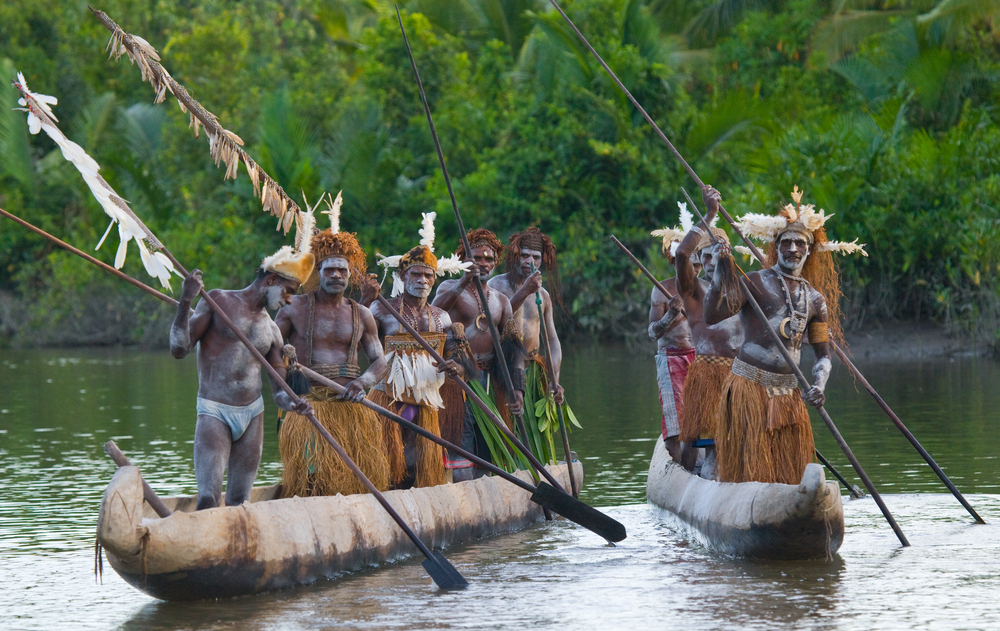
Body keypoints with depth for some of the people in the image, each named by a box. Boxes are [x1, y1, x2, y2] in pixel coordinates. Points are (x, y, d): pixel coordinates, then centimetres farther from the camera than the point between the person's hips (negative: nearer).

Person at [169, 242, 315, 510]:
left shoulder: (271, 330, 15)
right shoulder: (219, 301, 0)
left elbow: (279, 391, 13)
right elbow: (179, 349, -8)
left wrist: (293, 404, -11)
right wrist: (185, 302, -20)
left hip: (253, 415, 5)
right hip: (214, 412, -5)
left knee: (238, 503, 3)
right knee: (208, 500, -19)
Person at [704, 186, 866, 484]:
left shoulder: (815, 300, 13)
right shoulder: (755, 282, -1)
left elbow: (823, 355, 13)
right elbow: (712, 316, -14)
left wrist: (818, 387, -8)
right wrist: (721, 271, -24)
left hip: (789, 394, 5)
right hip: (750, 389, -5)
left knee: (789, 476, 5)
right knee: (749, 471, -8)